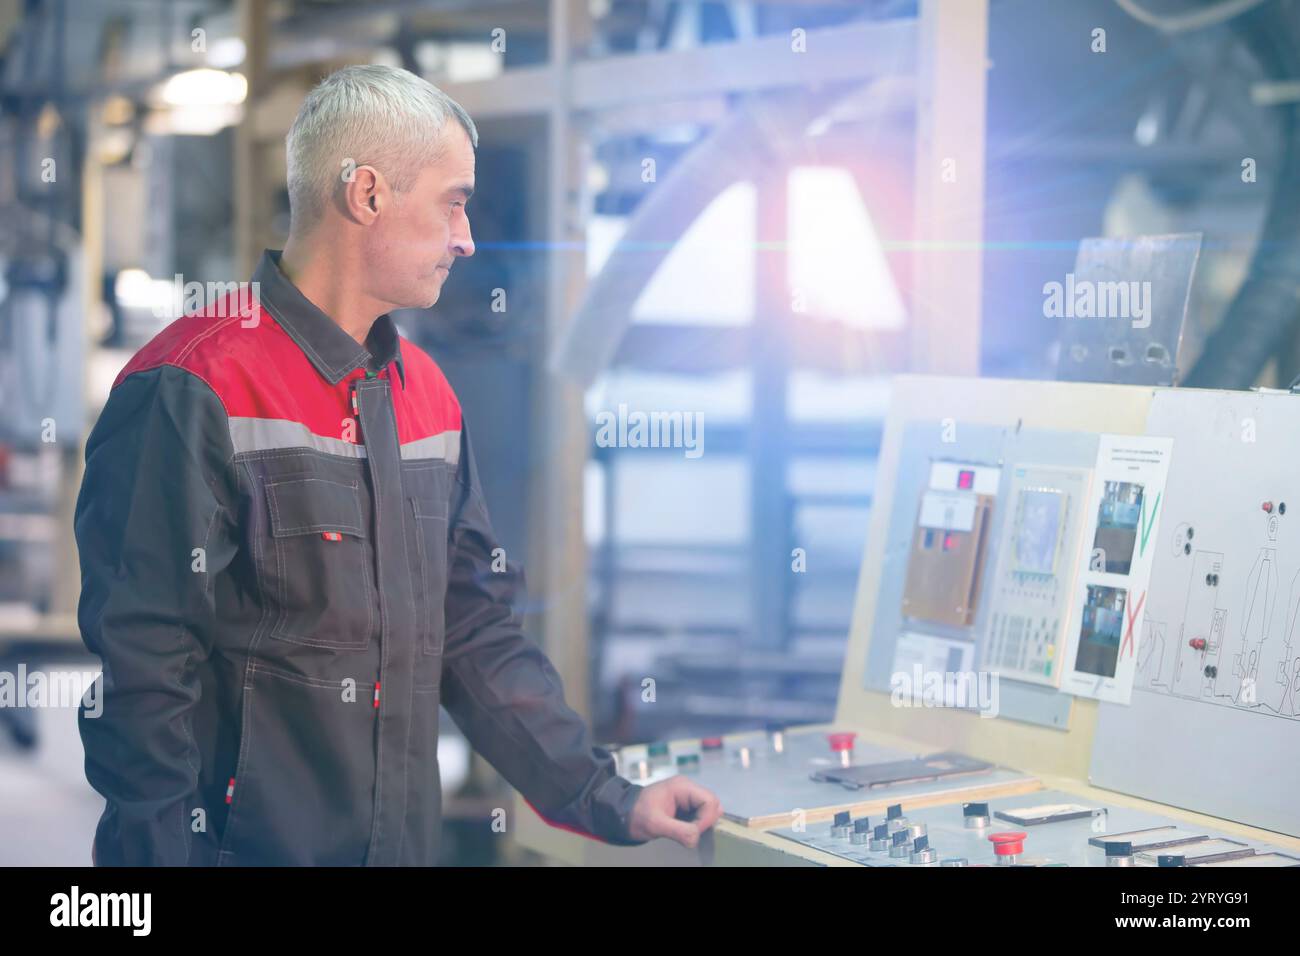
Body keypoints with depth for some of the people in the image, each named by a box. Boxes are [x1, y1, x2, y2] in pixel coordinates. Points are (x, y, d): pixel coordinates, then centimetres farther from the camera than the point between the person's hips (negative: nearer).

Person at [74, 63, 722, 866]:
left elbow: (476, 633, 12)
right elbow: (140, 672, -18)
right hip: (247, 844, -7)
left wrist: (610, 801, 8)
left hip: (406, 841, 7)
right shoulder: (197, 388, -15)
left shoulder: (426, 393, 10)